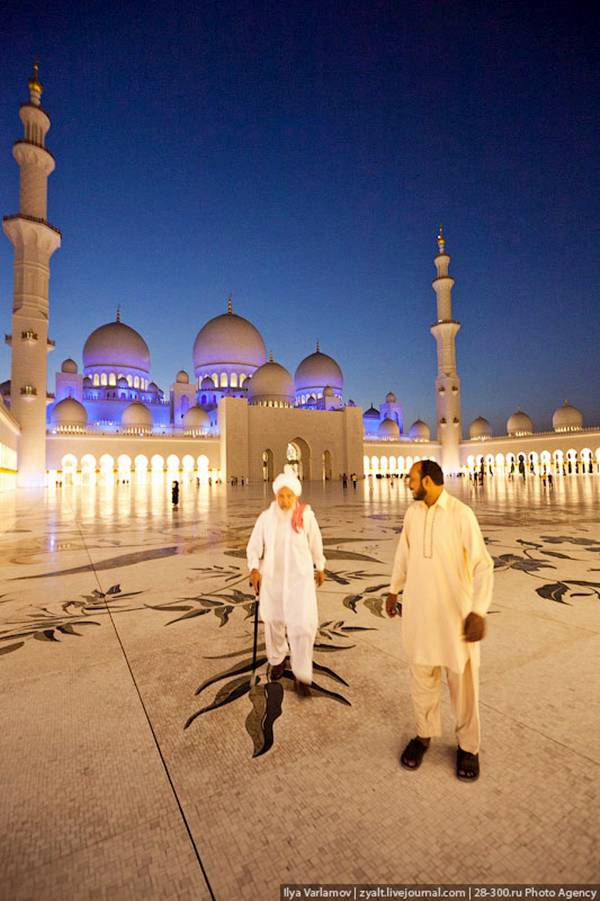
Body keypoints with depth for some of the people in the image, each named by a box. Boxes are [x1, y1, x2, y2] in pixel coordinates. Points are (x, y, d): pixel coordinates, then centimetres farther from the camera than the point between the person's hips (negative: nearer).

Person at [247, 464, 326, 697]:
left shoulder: (306, 516, -13)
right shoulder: (266, 517, -10)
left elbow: (316, 544, 2)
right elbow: (254, 546, -3)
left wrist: (320, 568, 13)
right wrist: (254, 569, -19)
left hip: (300, 578, -2)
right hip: (272, 578, 2)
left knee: (303, 626, -7)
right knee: (273, 622, 18)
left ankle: (302, 677, 12)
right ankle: (277, 659, 46)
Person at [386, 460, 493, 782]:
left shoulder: (461, 514, -16)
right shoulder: (412, 513, 0)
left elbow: (483, 565, -15)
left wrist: (479, 611, -22)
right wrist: (393, 590, 18)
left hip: (456, 610, -4)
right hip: (419, 608, 4)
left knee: (462, 680, 13)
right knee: (421, 676, 17)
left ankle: (468, 745, 34)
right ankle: (425, 733, 38)